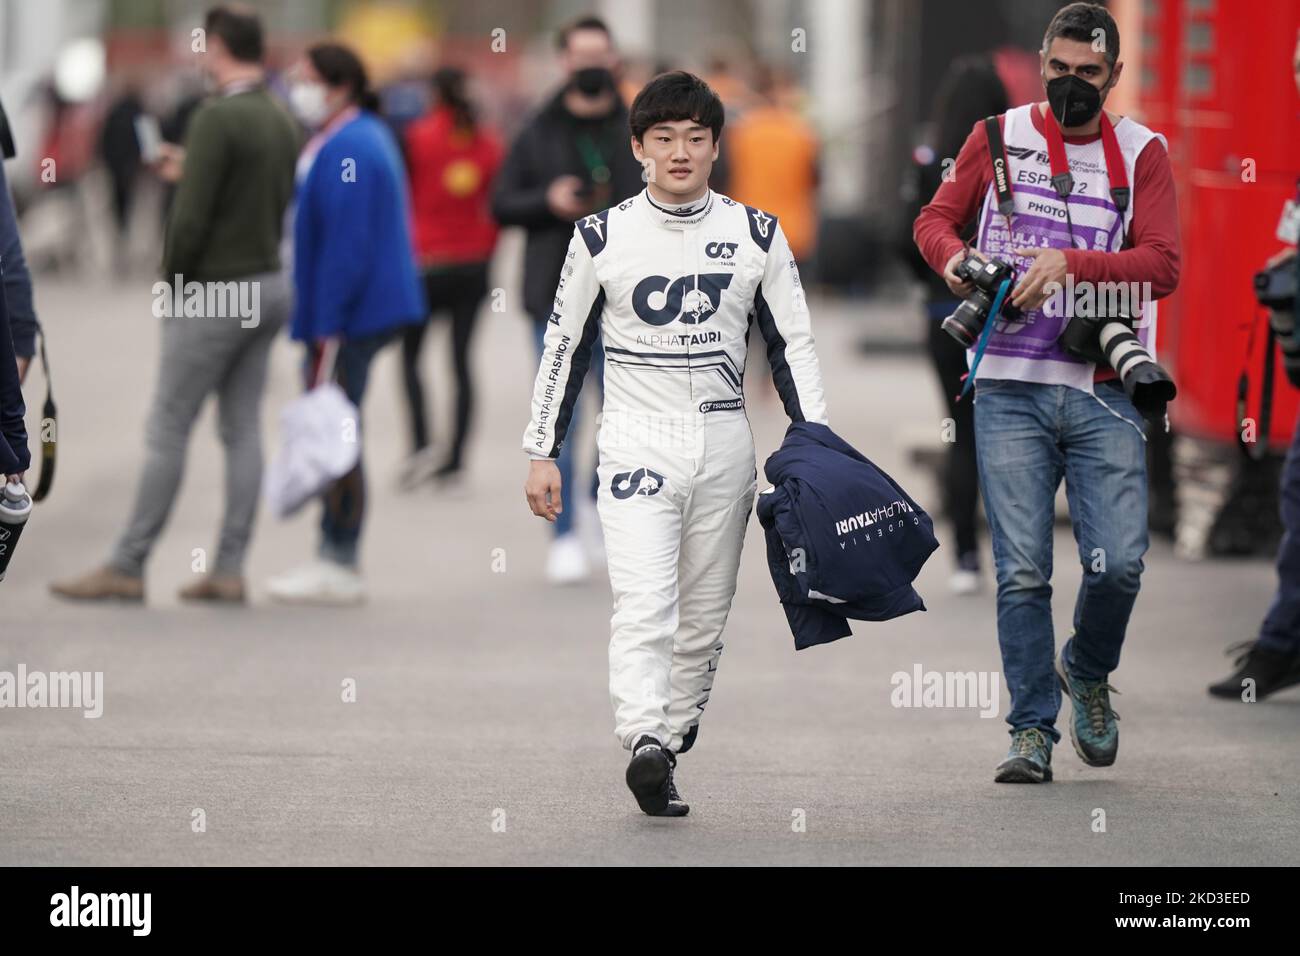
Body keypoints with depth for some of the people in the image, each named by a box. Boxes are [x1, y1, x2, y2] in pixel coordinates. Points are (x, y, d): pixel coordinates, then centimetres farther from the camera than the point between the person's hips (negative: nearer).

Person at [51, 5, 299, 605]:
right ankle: (229, 569, 6)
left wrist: (172, 283, -6)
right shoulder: (282, 121, 8)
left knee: (167, 430, -3)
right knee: (243, 431, 7)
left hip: (216, 289, -8)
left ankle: (127, 567, 1)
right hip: (268, 283, 8)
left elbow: (192, 216, -21)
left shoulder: (218, 118, -18)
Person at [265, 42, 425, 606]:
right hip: (364, 314, 11)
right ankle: (336, 558, 19)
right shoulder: (358, 138, 17)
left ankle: (339, 567, -3)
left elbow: (347, 245, -22)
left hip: (348, 320, -11)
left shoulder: (348, 149, -17)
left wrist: (325, 326, -22)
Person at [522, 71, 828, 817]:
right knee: (644, 604, -18)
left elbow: (793, 345, 10)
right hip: (637, 442, -3)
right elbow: (565, 347, 9)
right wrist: (542, 454, 6)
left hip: (726, 448, 3)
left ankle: (673, 739, 17)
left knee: (705, 616, 6)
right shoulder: (603, 237, 2)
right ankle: (646, 745, -31)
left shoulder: (757, 235, 6)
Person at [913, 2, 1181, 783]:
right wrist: (952, 255, -6)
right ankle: (1033, 732, 3)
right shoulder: (998, 137, 9)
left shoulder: (1141, 153, 5)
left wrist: (1071, 264, -19)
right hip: (1010, 391, 0)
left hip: (1103, 393, 0)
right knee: (1022, 572, -4)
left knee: (1119, 562, -8)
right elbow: (935, 217, 17)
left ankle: (1088, 673, 22)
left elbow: (1163, 264, -6)